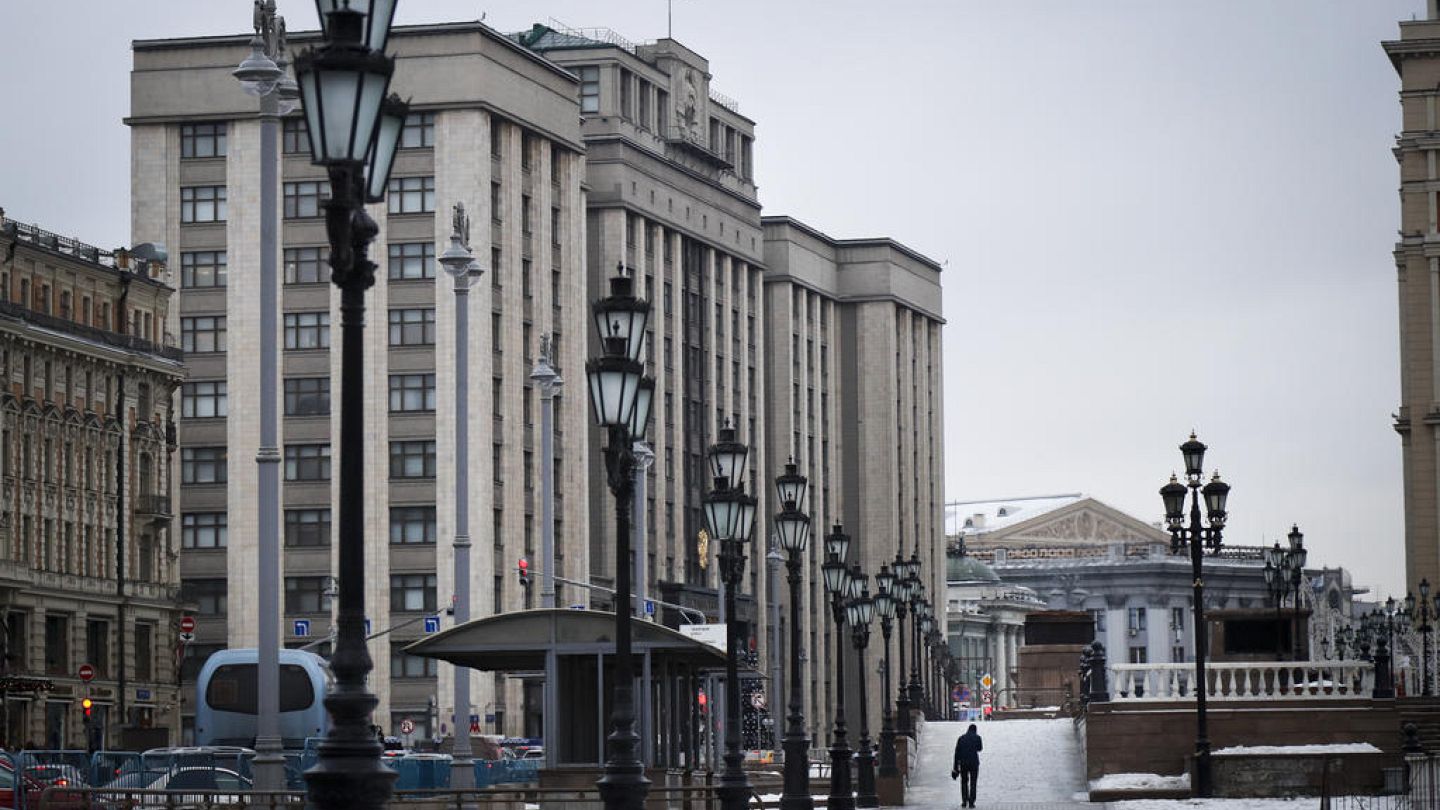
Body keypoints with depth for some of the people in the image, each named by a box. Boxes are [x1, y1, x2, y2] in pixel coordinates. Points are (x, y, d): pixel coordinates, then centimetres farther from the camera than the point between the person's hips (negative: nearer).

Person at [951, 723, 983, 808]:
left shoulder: (961, 738, 4)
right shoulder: (977, 737, -2)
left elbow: (957, 753, 2)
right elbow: (980, 748, 15)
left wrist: (955, 767, 5)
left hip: (963, 763, 1)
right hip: (974, 762, -1)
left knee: (964, 782, 16)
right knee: (973, 783, 5)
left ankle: (964, 801, 10)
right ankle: (971, 802, -3)